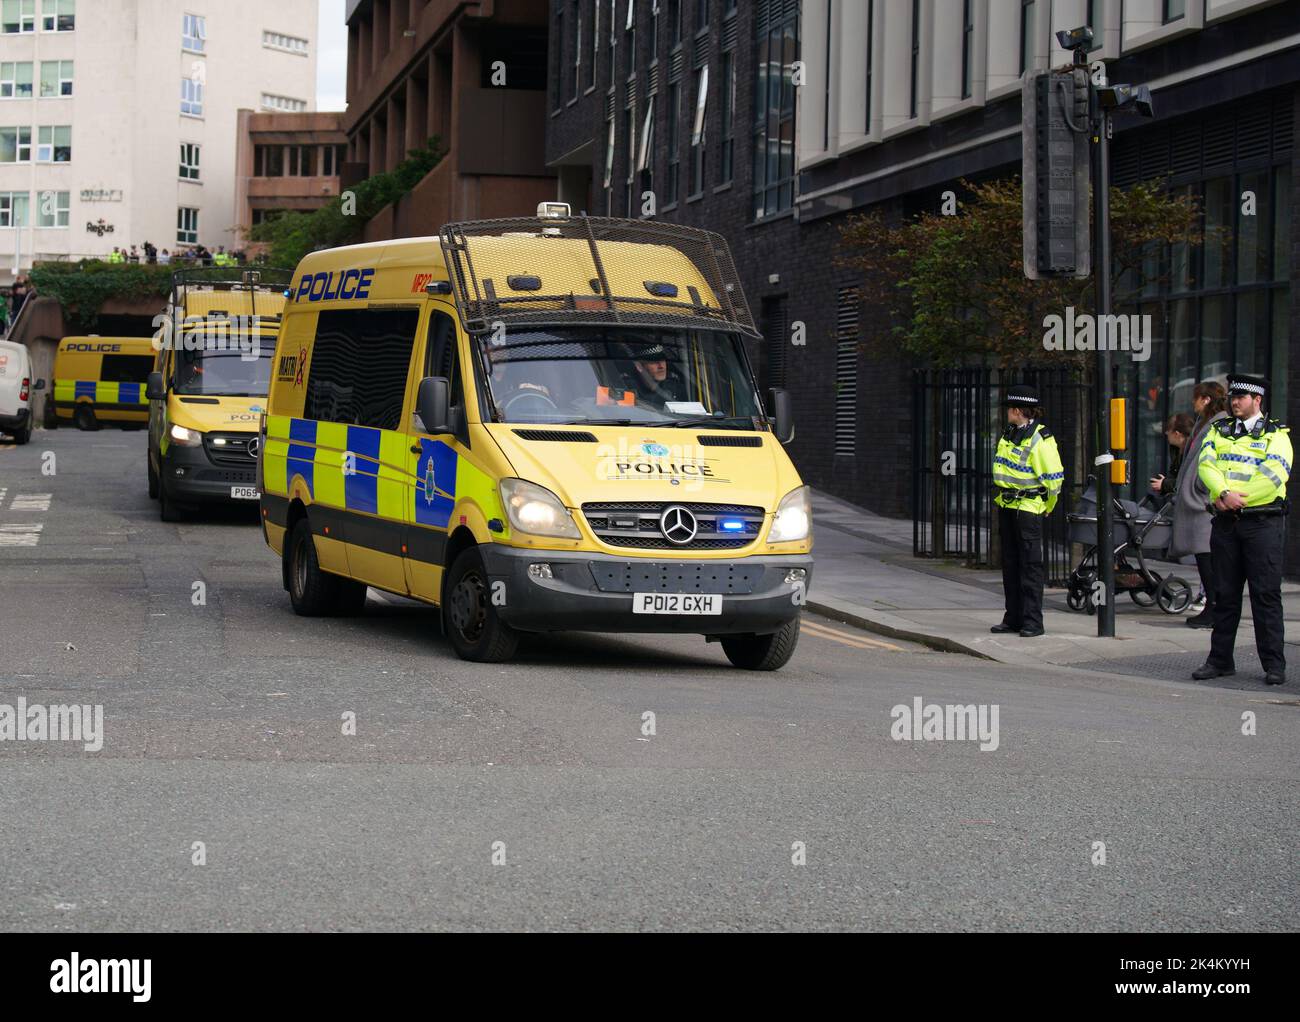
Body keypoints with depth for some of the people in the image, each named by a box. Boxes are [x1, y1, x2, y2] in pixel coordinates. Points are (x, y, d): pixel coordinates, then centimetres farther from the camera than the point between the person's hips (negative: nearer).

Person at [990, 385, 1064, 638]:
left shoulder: (1040, 439, -16)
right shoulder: (1010, 433, 11)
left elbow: (1054, 478, -13)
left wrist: (1047, 508, -3)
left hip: (1028, 509, -9)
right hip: (1006, 506, 9)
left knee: (1030, 565, -7)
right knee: (1010, 564, 11)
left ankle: (1033, 622, -5)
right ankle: (1014, 618, 18)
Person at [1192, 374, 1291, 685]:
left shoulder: (1276, 434, 2)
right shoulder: (1219, 431, 15)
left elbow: (1275, 474, -12)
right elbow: (1206, 464, 0)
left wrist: (1237, 498, -15)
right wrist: (1225, 494, -18)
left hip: (1263, 522, -4)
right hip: (1225, 523, 4)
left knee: (1266, 594, -5)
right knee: (1225, 594, 9)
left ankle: (1274, 665, -2)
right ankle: (1220, 660, 15)